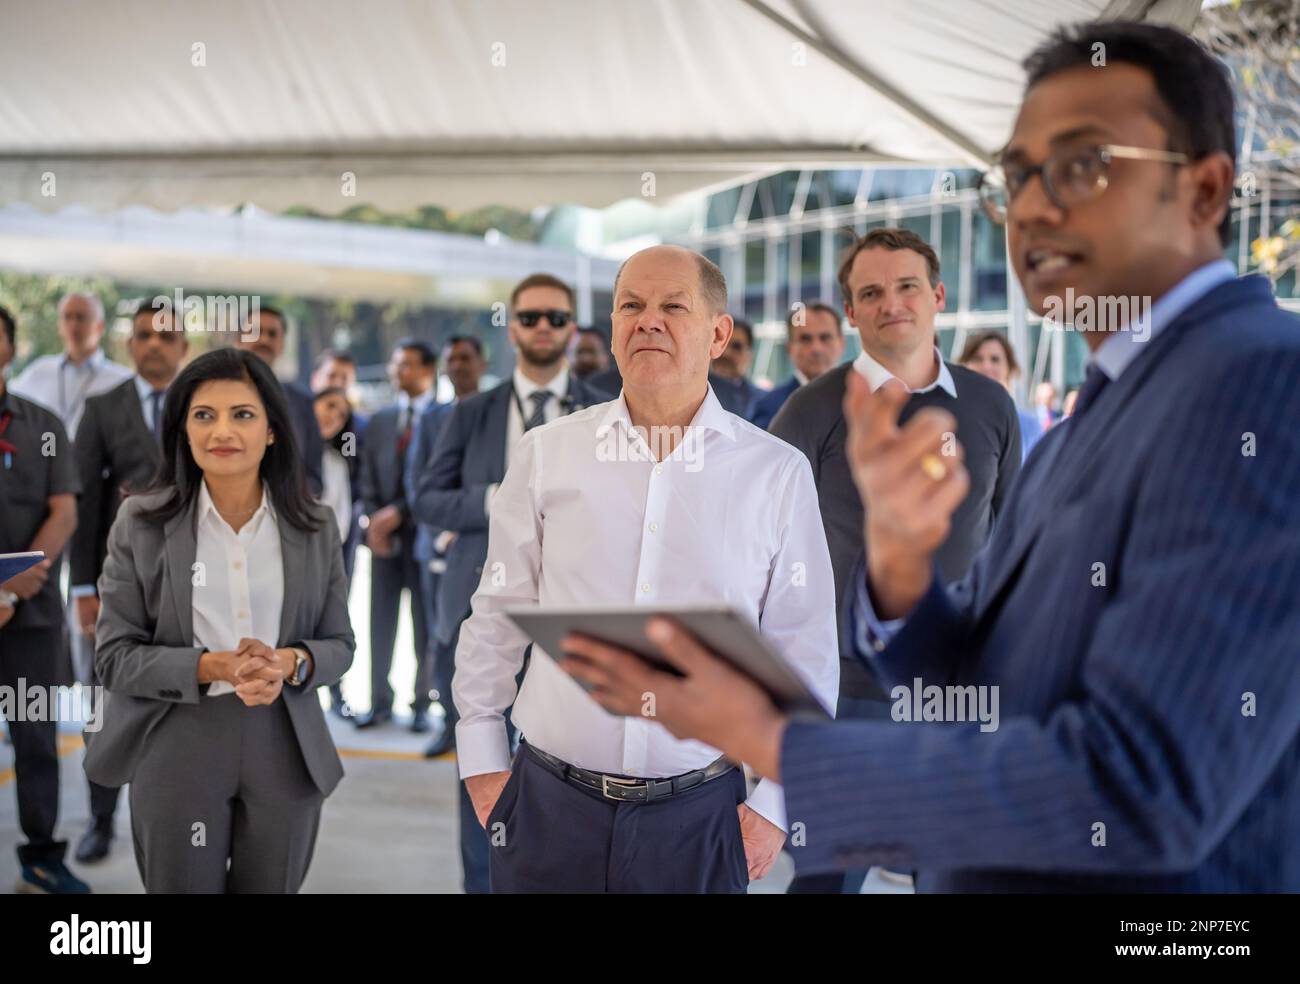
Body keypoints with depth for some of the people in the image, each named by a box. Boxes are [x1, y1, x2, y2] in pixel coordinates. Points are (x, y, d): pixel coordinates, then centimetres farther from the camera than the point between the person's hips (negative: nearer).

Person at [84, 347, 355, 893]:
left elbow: (339, 643, 5)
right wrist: (210, 667, -21)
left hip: (285, 750, 2)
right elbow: (114, 655, -6)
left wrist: (291, 663, -17)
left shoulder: (315, 526, 1)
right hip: (177, 752, -2)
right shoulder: (140, 523, -5)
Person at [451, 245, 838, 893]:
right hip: (550, 806, 1)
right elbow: (497, 615, 8)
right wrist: (482, 759, 7)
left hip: (698, 815, -1)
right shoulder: (545, 452, 2)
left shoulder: (778, 473, -1)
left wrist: (774, 804, -1)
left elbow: (803, 654, 2)